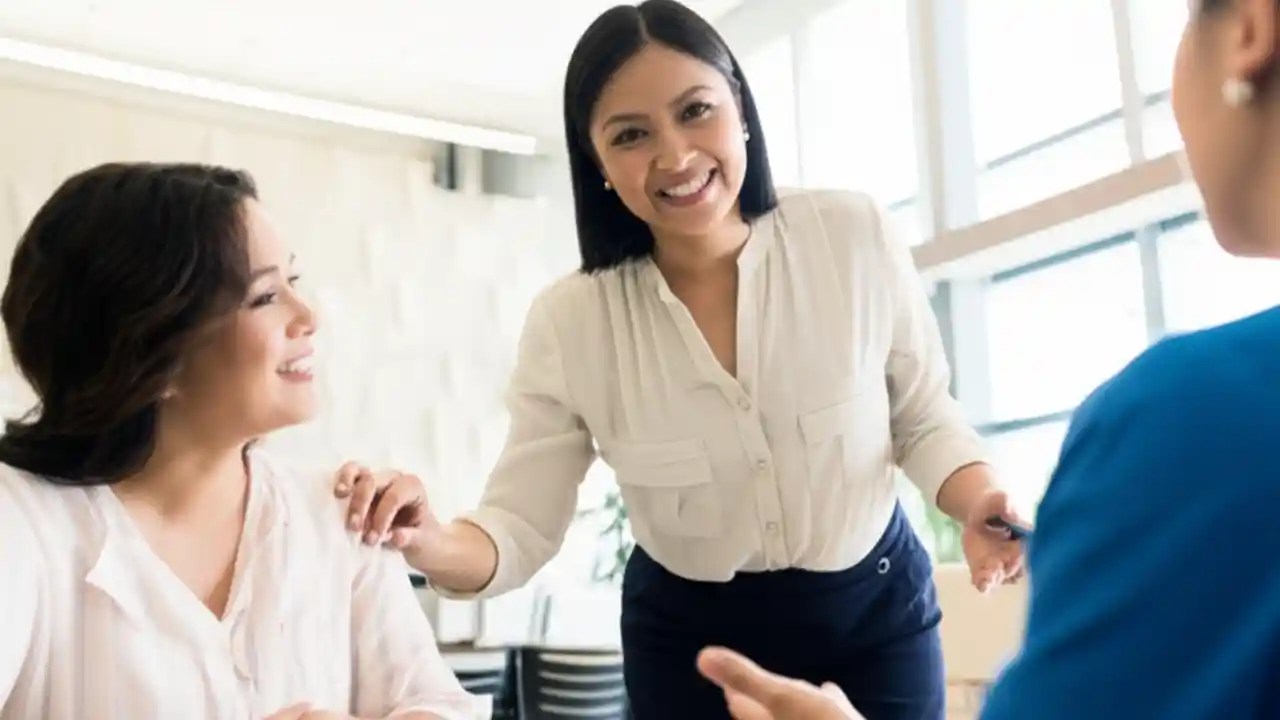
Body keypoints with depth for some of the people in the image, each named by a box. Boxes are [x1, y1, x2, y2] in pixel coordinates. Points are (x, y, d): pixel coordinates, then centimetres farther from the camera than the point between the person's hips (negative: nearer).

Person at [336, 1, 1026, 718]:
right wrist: (433, 544, -37)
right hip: (688, 639, 0)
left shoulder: (857, 237, -16)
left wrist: (978, 500, -23)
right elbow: (521, 528, -15)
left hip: (875, 612, 0)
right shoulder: (569, 321, -17)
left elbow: (923, 416, -3)